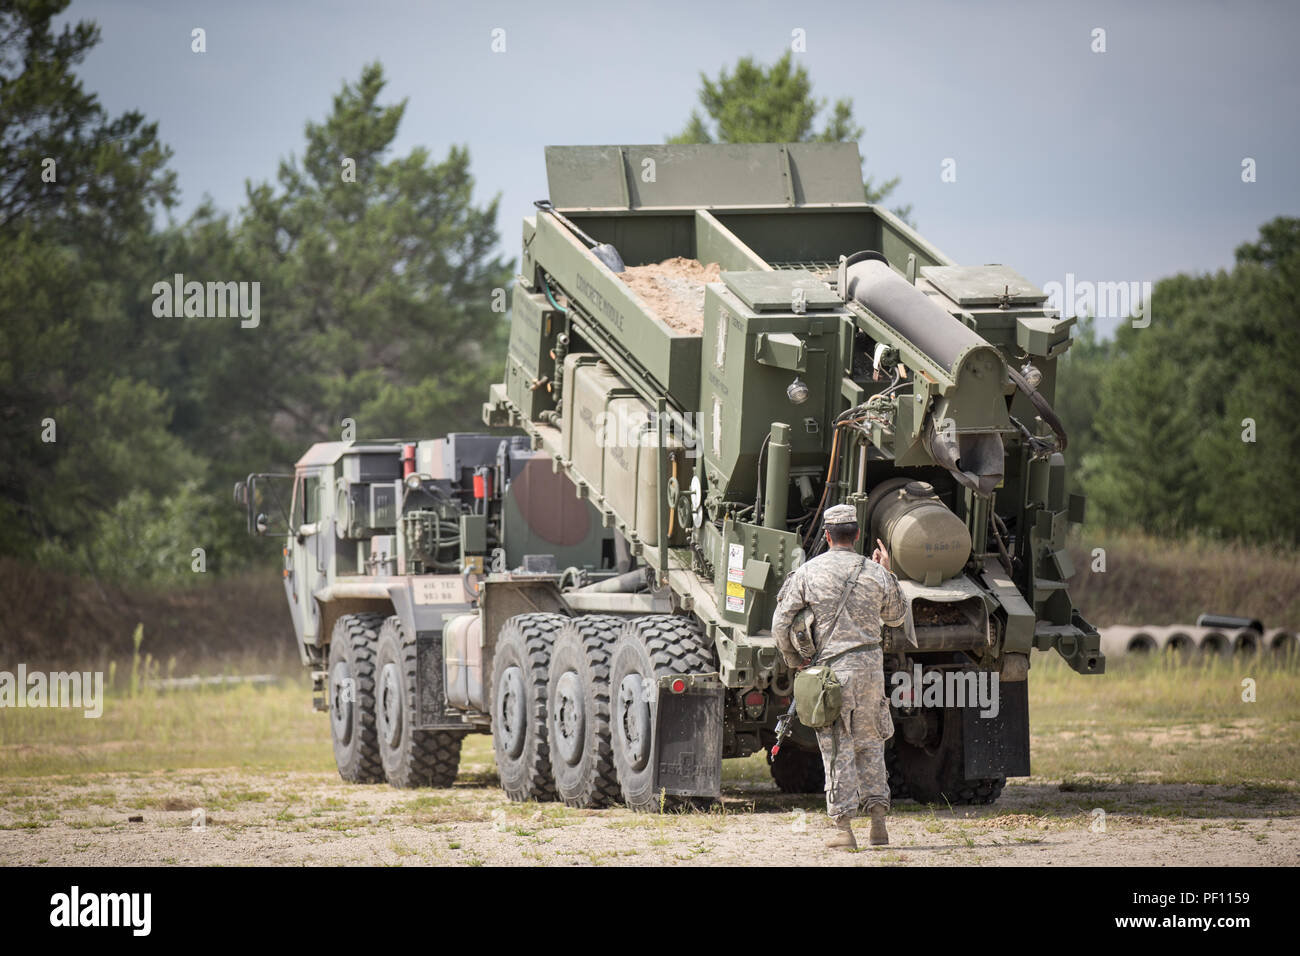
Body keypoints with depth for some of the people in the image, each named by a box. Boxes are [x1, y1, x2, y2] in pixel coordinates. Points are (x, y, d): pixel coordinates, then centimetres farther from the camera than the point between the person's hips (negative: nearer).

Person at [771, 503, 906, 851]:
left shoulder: (807, 572, -2)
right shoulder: (875, 573, 2)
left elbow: (781, 623, -2)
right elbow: (896, 616, 19)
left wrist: (795, 661, 13)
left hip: (828, 667, -2)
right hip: (869, 665, 2)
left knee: (836, 747, 1)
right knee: (869, 744, 14)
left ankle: (843, 828, -1)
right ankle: (879, 824, 9)